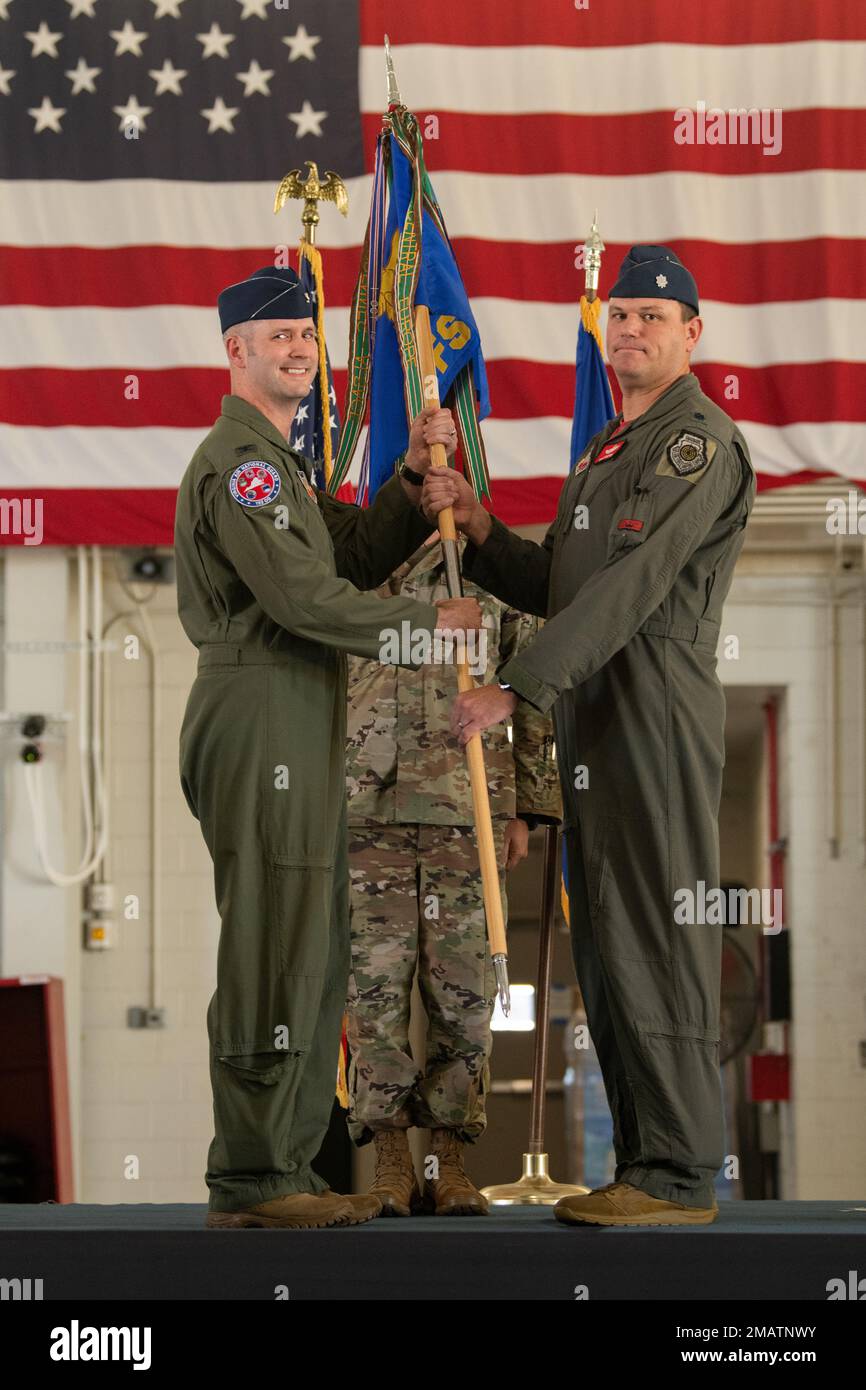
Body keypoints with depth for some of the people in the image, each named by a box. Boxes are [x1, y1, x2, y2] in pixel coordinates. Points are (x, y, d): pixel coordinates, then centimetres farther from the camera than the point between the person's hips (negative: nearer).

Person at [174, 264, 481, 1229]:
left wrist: (415, 476, 7)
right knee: (271, 950, -10)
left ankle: (286, 1168, 17)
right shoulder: (238, 460, -10)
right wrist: (431, 624, -10)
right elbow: (305, 595, -19)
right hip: (260, 720, -11)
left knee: (312, 957, 12)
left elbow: (358, 556, 18)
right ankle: (249, 1181, -8)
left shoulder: (280, 463, 24)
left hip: (297, 730, 11)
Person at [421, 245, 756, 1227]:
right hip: (592, 722, 10)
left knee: (655, 939, -10)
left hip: (656, 714, -10)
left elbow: (630, 587, -20)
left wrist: (516, 688, -23)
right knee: (605, 951, 9)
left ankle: (681, 1175, -7)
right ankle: (642, 1168, 15)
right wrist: (475, 524, 5)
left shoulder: (700, 441, -9)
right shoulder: (608, 448, 23)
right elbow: (553, 587, 22)